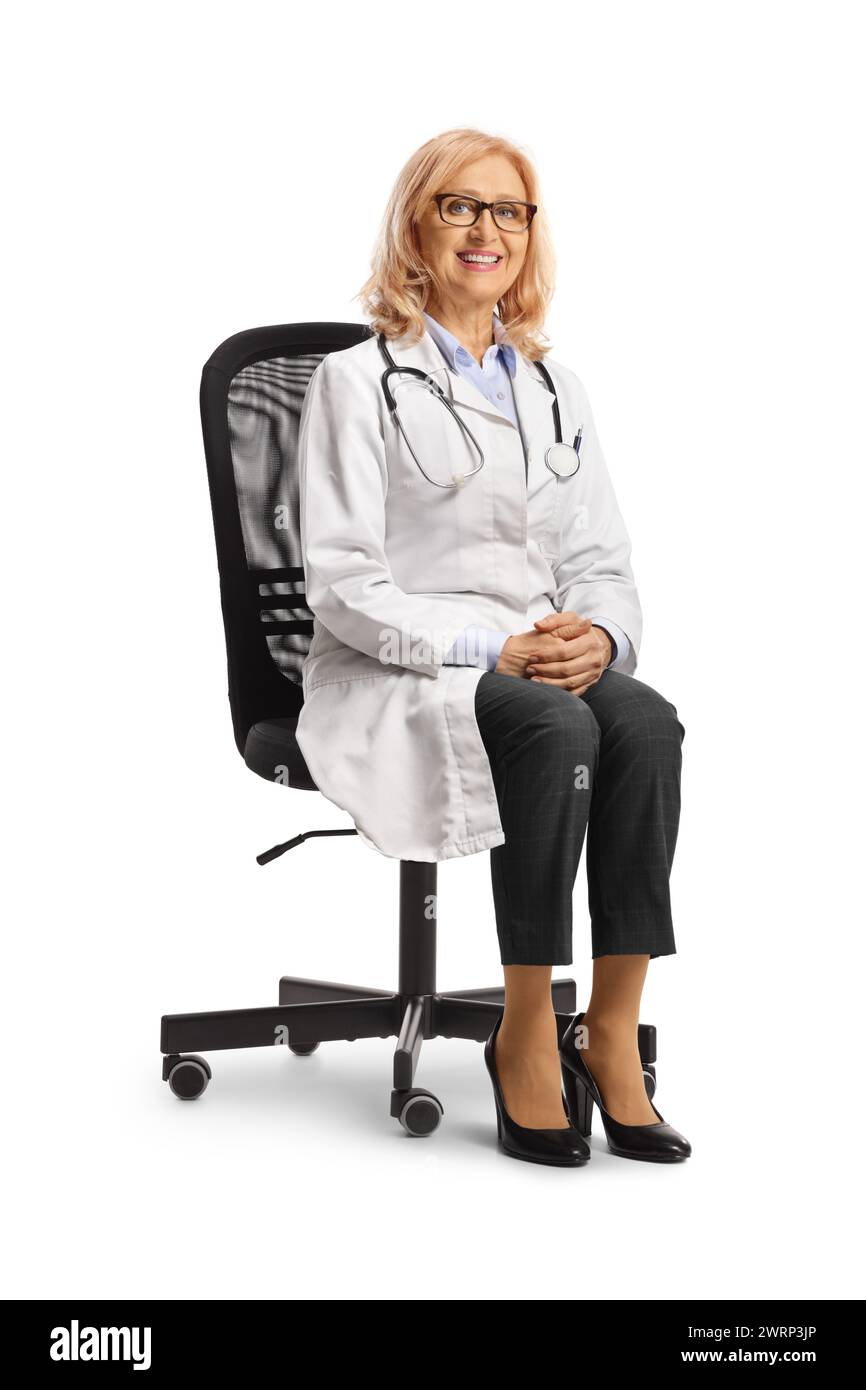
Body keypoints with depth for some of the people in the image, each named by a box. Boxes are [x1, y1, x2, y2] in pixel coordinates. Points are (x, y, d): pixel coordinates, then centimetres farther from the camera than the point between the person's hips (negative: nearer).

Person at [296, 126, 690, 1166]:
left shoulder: (556, 391, 19)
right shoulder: (357, 381, 1)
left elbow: (602, 563, 15)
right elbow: (342, 584, -8)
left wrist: (598, 637, -10)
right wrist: (492, 648, -19)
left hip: (540, 666, 5)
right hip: (390, 681, -5)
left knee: (645, 722, -28)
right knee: (556, 729, -34)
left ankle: (611, 1029, -24)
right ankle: (526, 1035, -22)